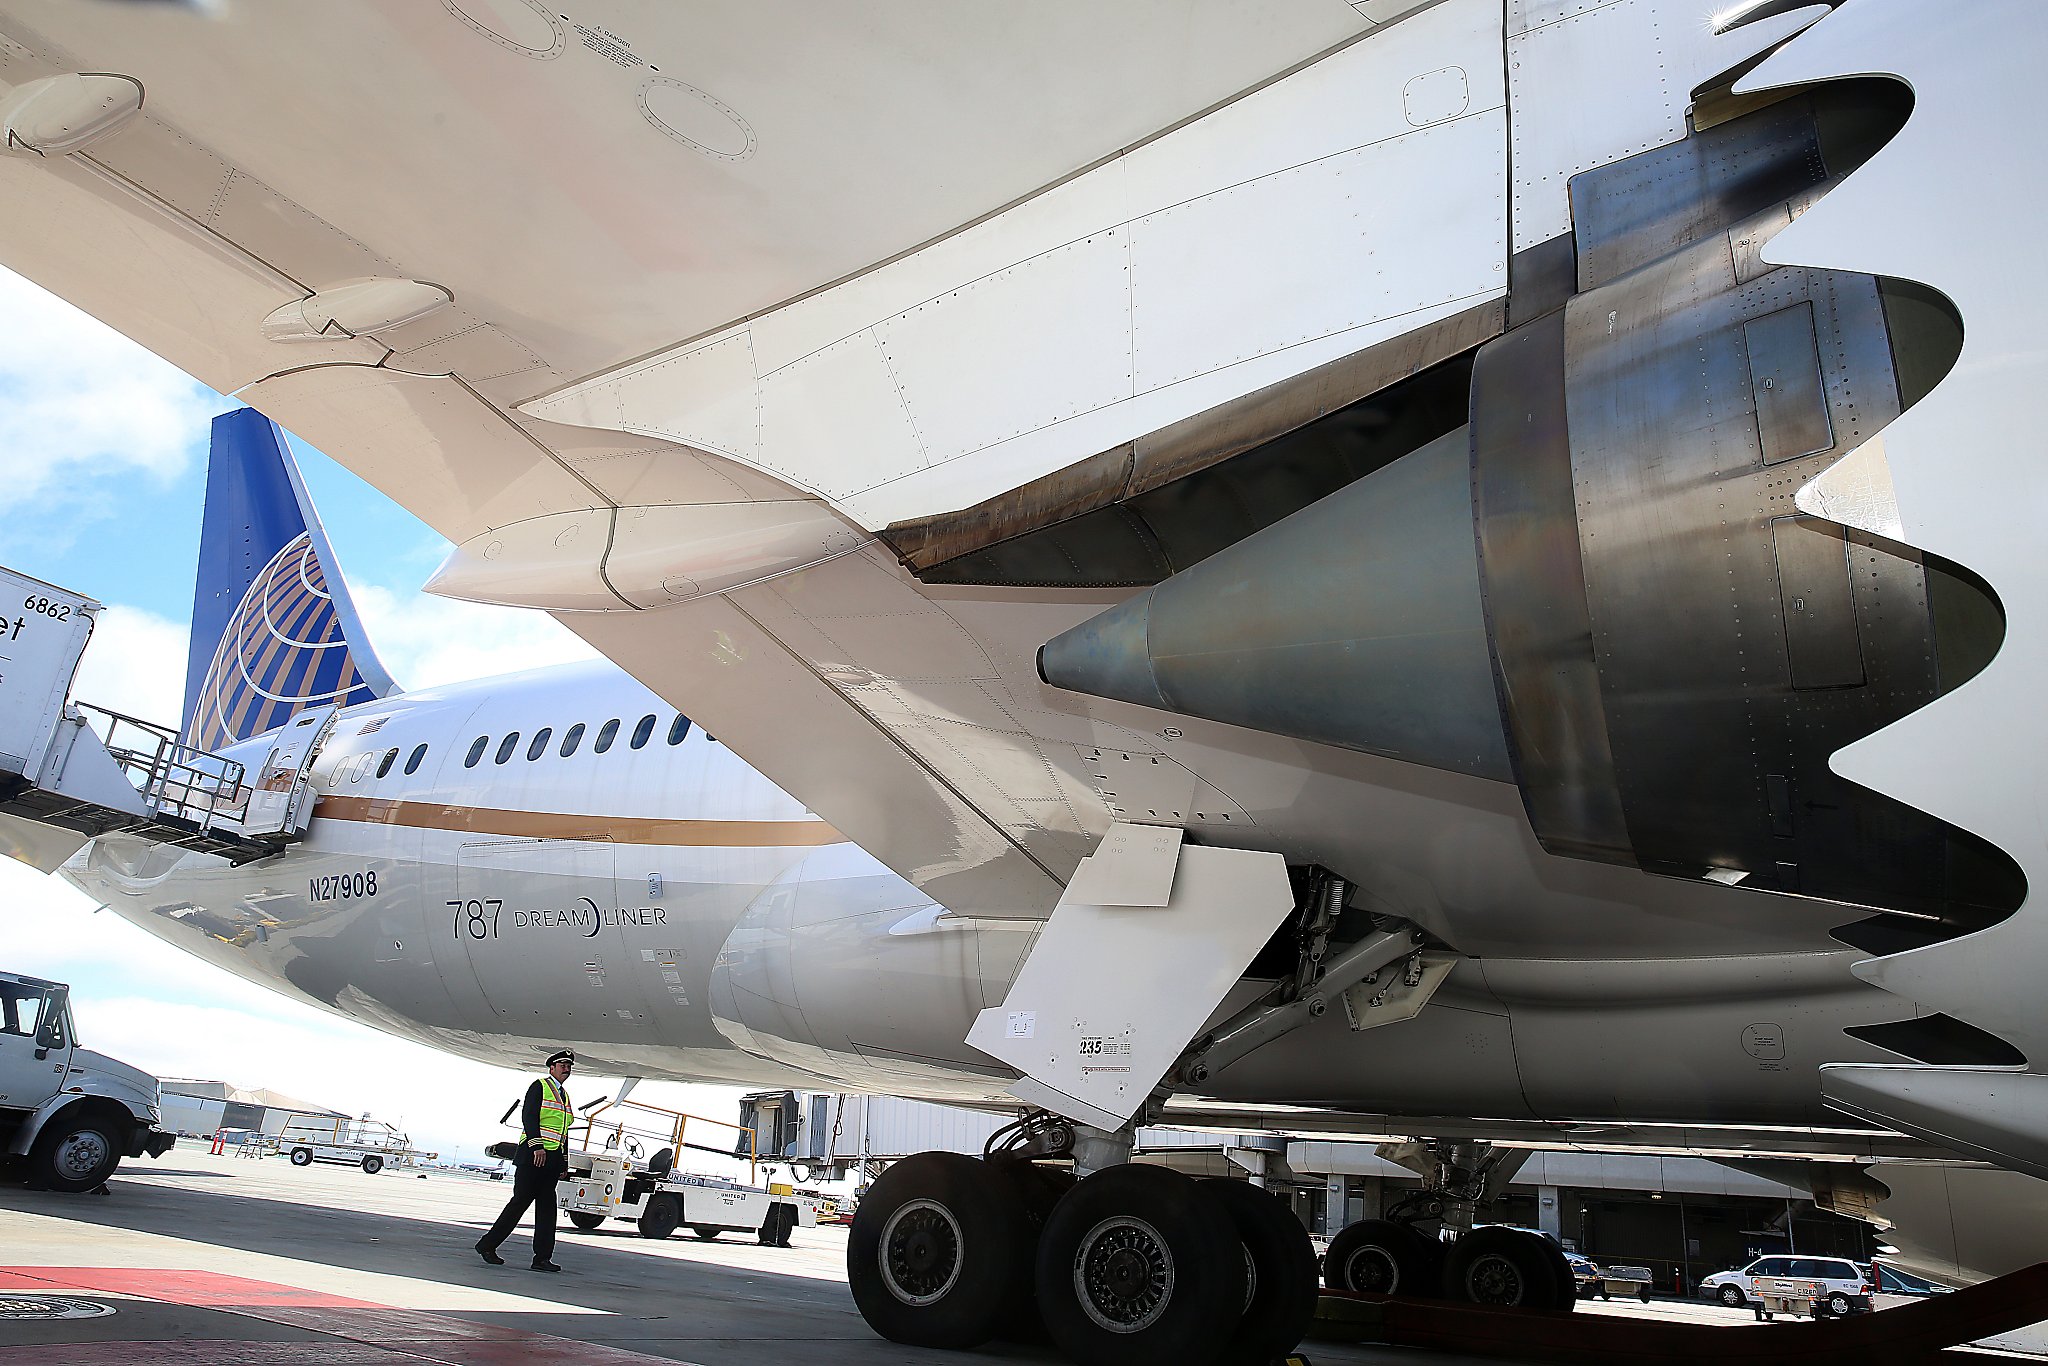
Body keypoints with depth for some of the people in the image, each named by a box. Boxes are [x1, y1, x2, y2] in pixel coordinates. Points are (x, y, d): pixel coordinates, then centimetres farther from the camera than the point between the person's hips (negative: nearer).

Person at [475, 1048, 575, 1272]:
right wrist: (537, 1146, -24)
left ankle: (542, 1258, 1)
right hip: (533, 1154, -7)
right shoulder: (540, 1086, -1)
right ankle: (487, 1245, 7)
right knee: (521, 1201, -6)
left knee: (547, 1205, 2)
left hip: (552, 1158, 7)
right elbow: (528, 1117, -13)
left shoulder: (565, 1095, 22)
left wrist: (564, 1163, 19)